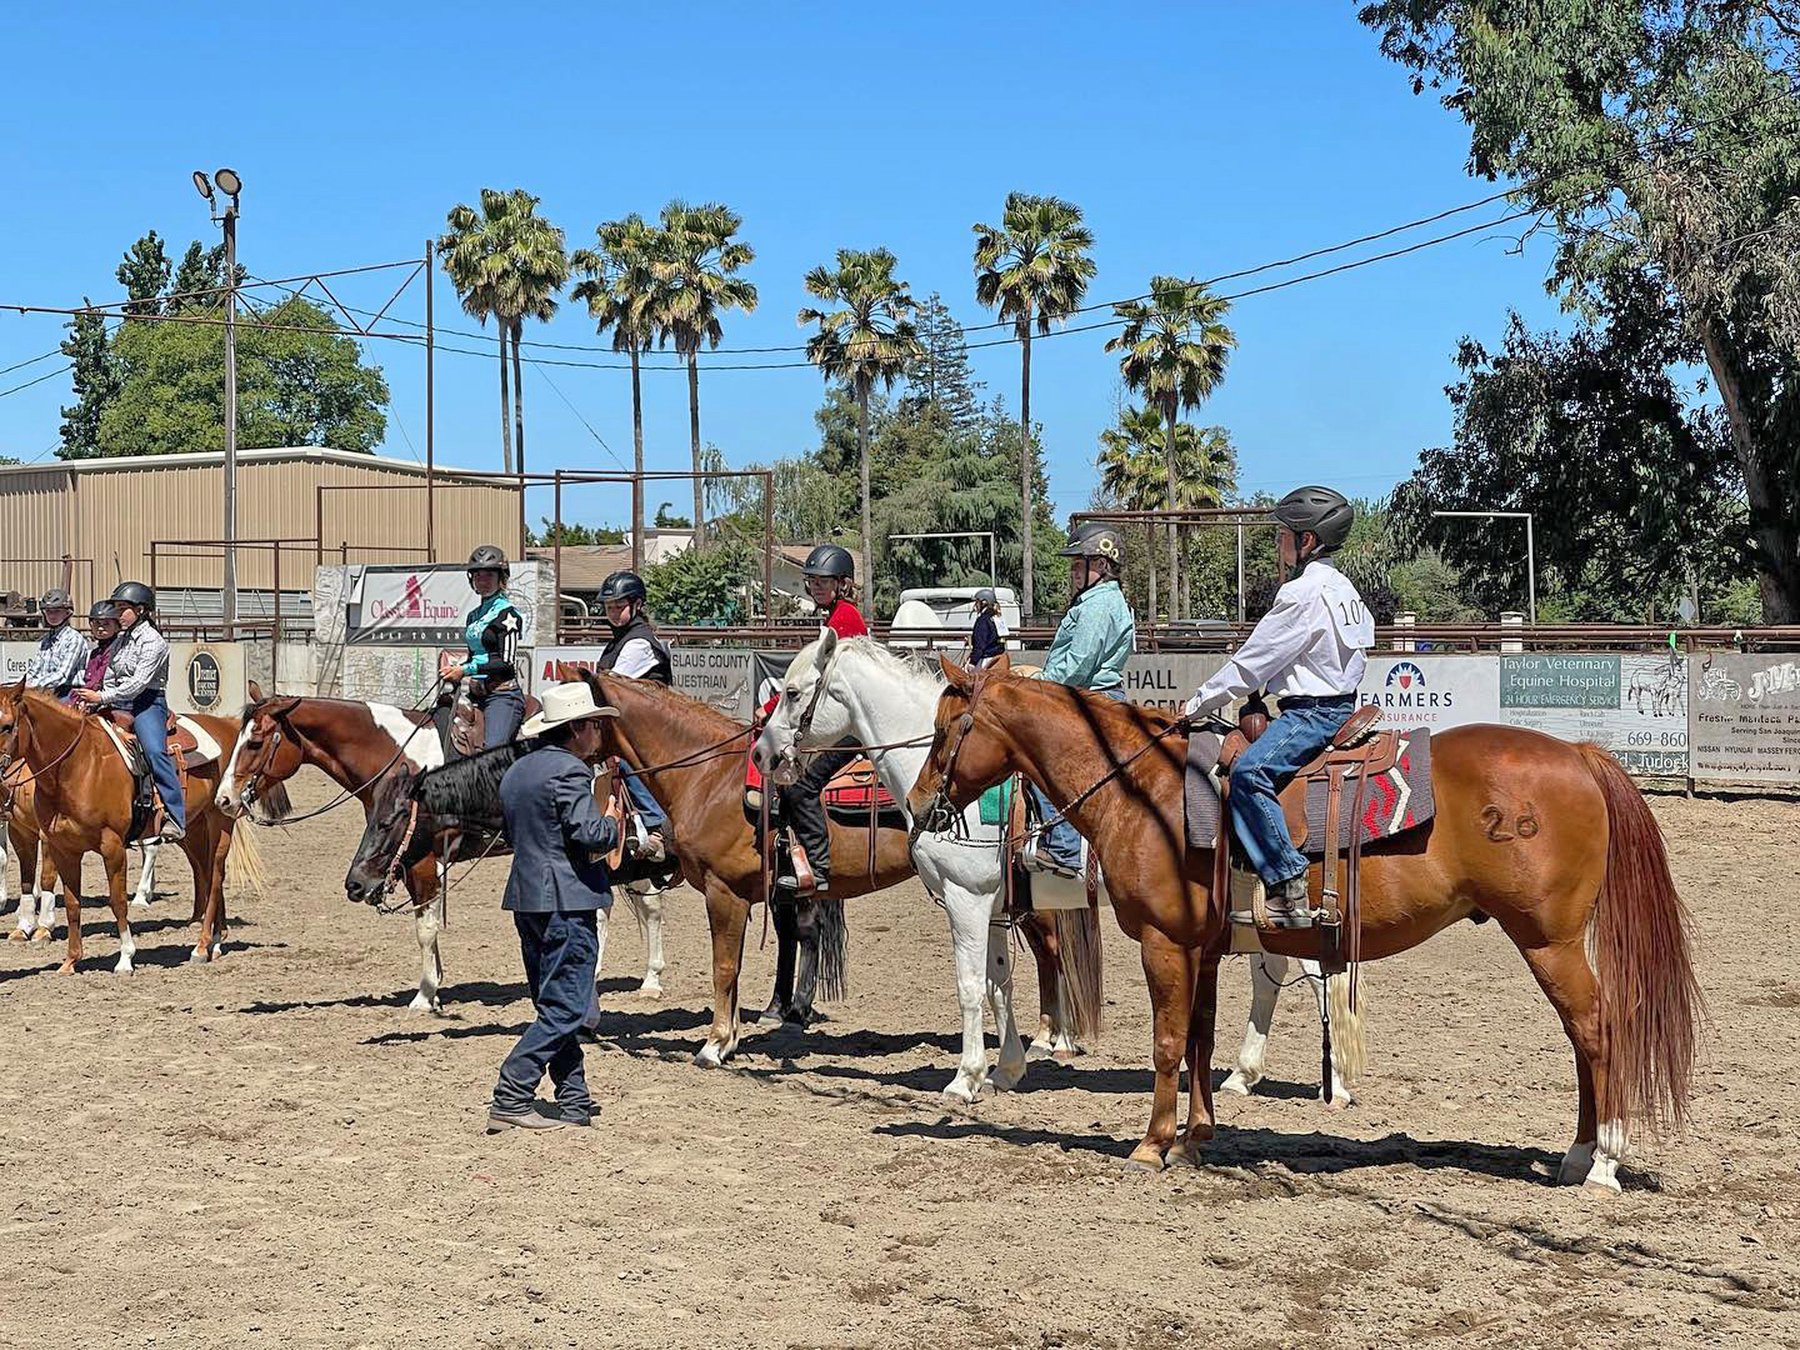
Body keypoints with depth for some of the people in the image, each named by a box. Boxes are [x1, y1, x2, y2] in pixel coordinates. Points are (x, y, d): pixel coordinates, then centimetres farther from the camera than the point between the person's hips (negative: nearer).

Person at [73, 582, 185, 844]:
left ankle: (176, 818, -33)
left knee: (155, 750, -30)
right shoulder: (120, 641, 16)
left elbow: (139, 682, -19)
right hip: (119, 705, 9)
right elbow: (110, 680, 19)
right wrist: (93, 701, 1)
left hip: (148, 704, -9)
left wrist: (102, 697, -24)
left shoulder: (152, 641, -9)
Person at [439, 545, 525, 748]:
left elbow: (506, 663, -12)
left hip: (502, 694, -8)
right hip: (476, 694, 8)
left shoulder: (507, 614, -4)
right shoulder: (474, 615, 20)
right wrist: (455, 666, 5)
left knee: (494, 751, -26)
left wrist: (465, 670, -16)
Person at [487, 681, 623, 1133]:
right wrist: (613, 822, -2)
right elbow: (592, 833, -22)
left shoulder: (516, 772, 15)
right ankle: (510, 1101, -9)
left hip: (527, 898, 10)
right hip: (567, 901, -10)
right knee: (566, 1008, -5)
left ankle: (574, 1101, 19)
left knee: (554, 1005, 15)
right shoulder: (569, 771, -14)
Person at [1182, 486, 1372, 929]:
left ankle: (1289, 887, -35)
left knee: (1249, 772, -29)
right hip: (1339, 705, 11)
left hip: (1312, 712, -11)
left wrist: (1198, 704, -5)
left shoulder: (1303, 593, -15)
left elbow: (1253, 661, -13)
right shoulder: (1343, 588, 15)